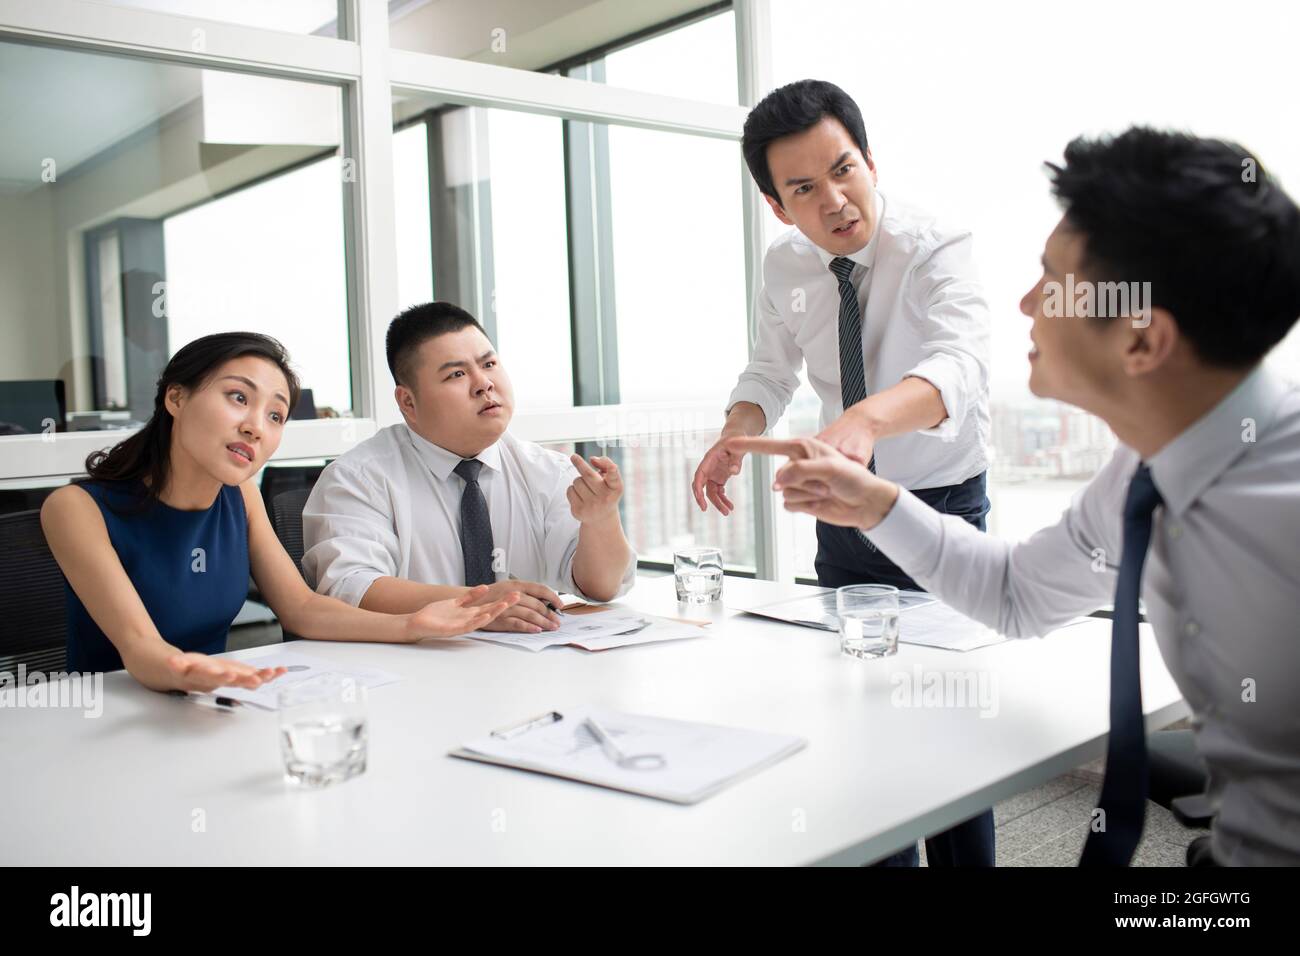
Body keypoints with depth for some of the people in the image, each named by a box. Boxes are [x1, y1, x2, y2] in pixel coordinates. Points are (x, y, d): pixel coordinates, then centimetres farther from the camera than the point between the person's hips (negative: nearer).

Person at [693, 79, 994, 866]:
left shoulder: (936, 250, -21)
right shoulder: (786, 268, -5)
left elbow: (959, 364, -40)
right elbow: (771, 370, 7)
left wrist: (865, 419, -60)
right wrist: (735, 433, -16)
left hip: (943, 507, -4)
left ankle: (966, 862, 22)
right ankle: (885, 856, 31)